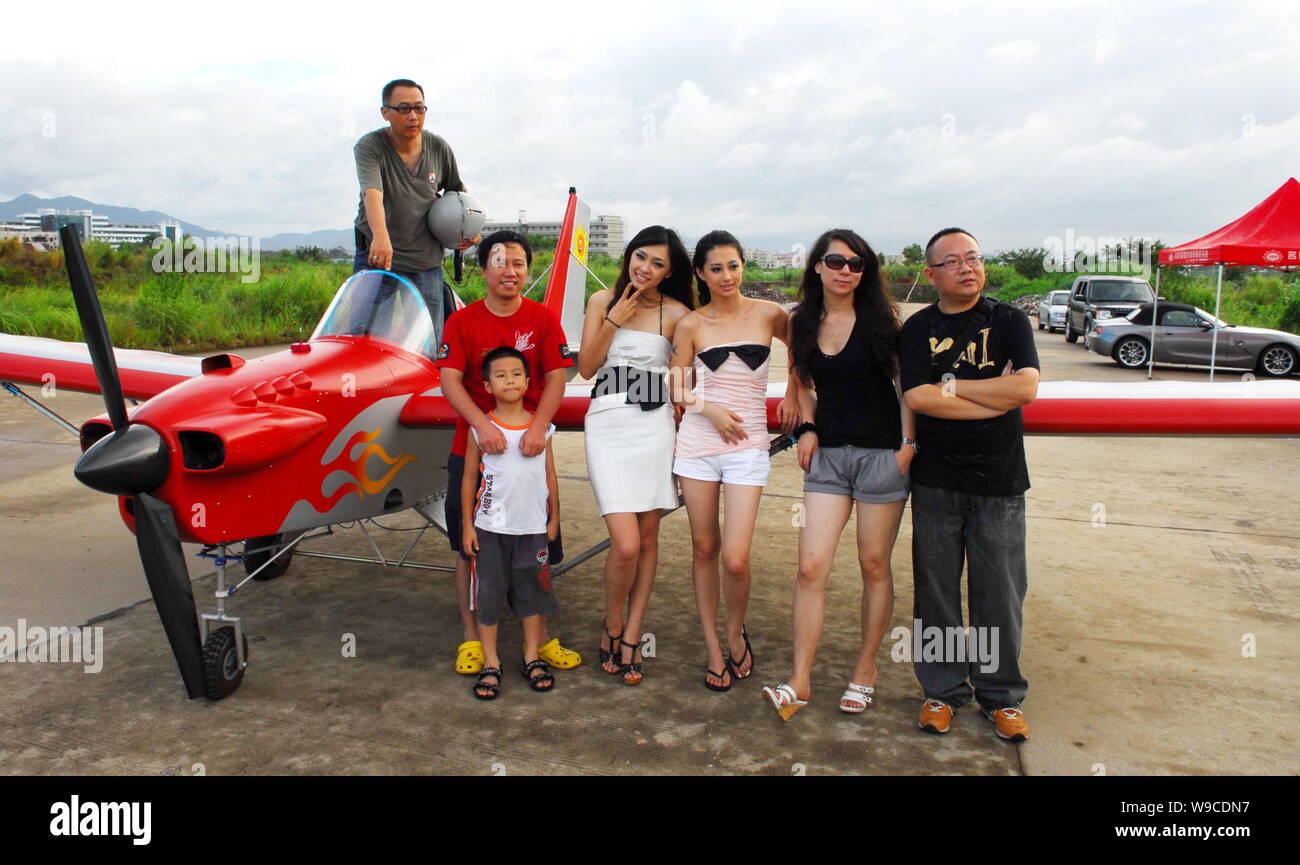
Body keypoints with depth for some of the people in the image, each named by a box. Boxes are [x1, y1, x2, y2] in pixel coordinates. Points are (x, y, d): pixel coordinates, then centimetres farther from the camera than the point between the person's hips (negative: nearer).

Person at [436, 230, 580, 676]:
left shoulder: (544, 319, 3)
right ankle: (472, 637, 23)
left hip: (530, 447, 0)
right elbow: (450, 379, -9)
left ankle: (541, 637, 23)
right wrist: (482, 424, -25)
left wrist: (538, 427, -20)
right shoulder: (461, 321, 1)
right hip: (473, 448, 0)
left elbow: (555, 377, -4)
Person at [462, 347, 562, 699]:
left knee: (530, 591, 10)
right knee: (489, 593, 4)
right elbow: (469, 476, 1)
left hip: (532, 526, 1)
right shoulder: (481, 428, -3)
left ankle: (533, 657, 23)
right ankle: (490, 664, 16)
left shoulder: (541, 427, 2)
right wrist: (467, 524, -1)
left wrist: (553, 518, 10)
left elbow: (550, 475, 9)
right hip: (490, 527, -1)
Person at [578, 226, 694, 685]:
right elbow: (586, 367, 4)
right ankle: (612, 628, 15)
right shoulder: (602, 301, 8)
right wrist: (614, 320, -4)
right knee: (625, 544, -11)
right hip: (607, 423, -1)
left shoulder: (676, 313, 4)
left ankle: (631, 638, 18)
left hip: (655, 425, 1)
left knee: (647, 538, 4)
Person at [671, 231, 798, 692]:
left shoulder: (768, 315, 1)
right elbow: (679, 389, 6)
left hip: (748, 446, -1)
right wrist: (710, 409, -11)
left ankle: (736, 632, 22)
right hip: (697, 442, 1)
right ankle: (713, 648, 23)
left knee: (736, 559, -8)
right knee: (703, 549, 8)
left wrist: (793, 394, 10)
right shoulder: (690, 325, 2)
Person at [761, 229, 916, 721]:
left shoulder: (878, 317, -3)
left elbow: (905, 381, -1)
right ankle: (800, 681, 4)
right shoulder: (803, 323, 6)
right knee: (811, 568, -4)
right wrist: (808, 429, 3)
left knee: (874, 566, 7)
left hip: (881, 453, -3)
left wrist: (908, 444, -10)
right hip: (827, 455, 3)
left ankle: (866, 669, 24)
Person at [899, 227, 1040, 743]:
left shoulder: (1009, 321, 4)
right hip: (935, 481, 0)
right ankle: (943, 689, 23)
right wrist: (997, 395, -10)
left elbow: (1026, 388, -11)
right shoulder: (917, 329, 4)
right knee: (935, 589, 7)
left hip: (999, 479, 0)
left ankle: (1002, 695, 23)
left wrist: (952, 385, -8)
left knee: (1000, 593, 6)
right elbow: (916, 397, -12)